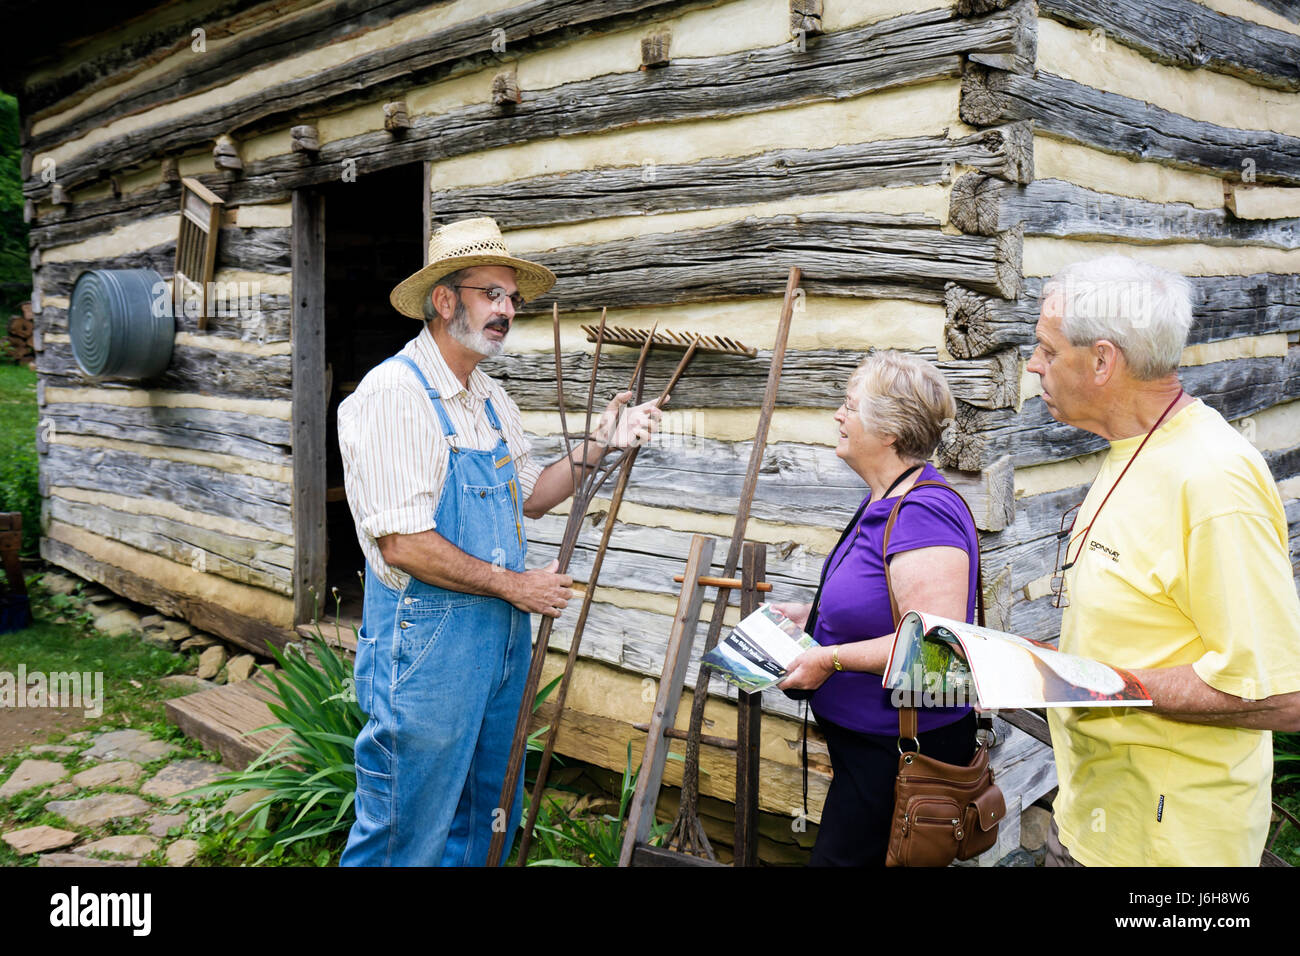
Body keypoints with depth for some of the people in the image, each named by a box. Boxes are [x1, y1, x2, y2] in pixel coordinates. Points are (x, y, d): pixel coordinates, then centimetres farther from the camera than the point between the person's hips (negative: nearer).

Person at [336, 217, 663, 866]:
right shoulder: (393, 393, -17)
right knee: (406, 834, 6)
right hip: (426, 637, -8)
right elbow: (403, 544, -22)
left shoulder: (492, 397, 11)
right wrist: (514, 585, -14)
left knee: (483, 819, 20)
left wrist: (598, 445, 4)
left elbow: (527, 496, 18)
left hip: (502, 633, 8)